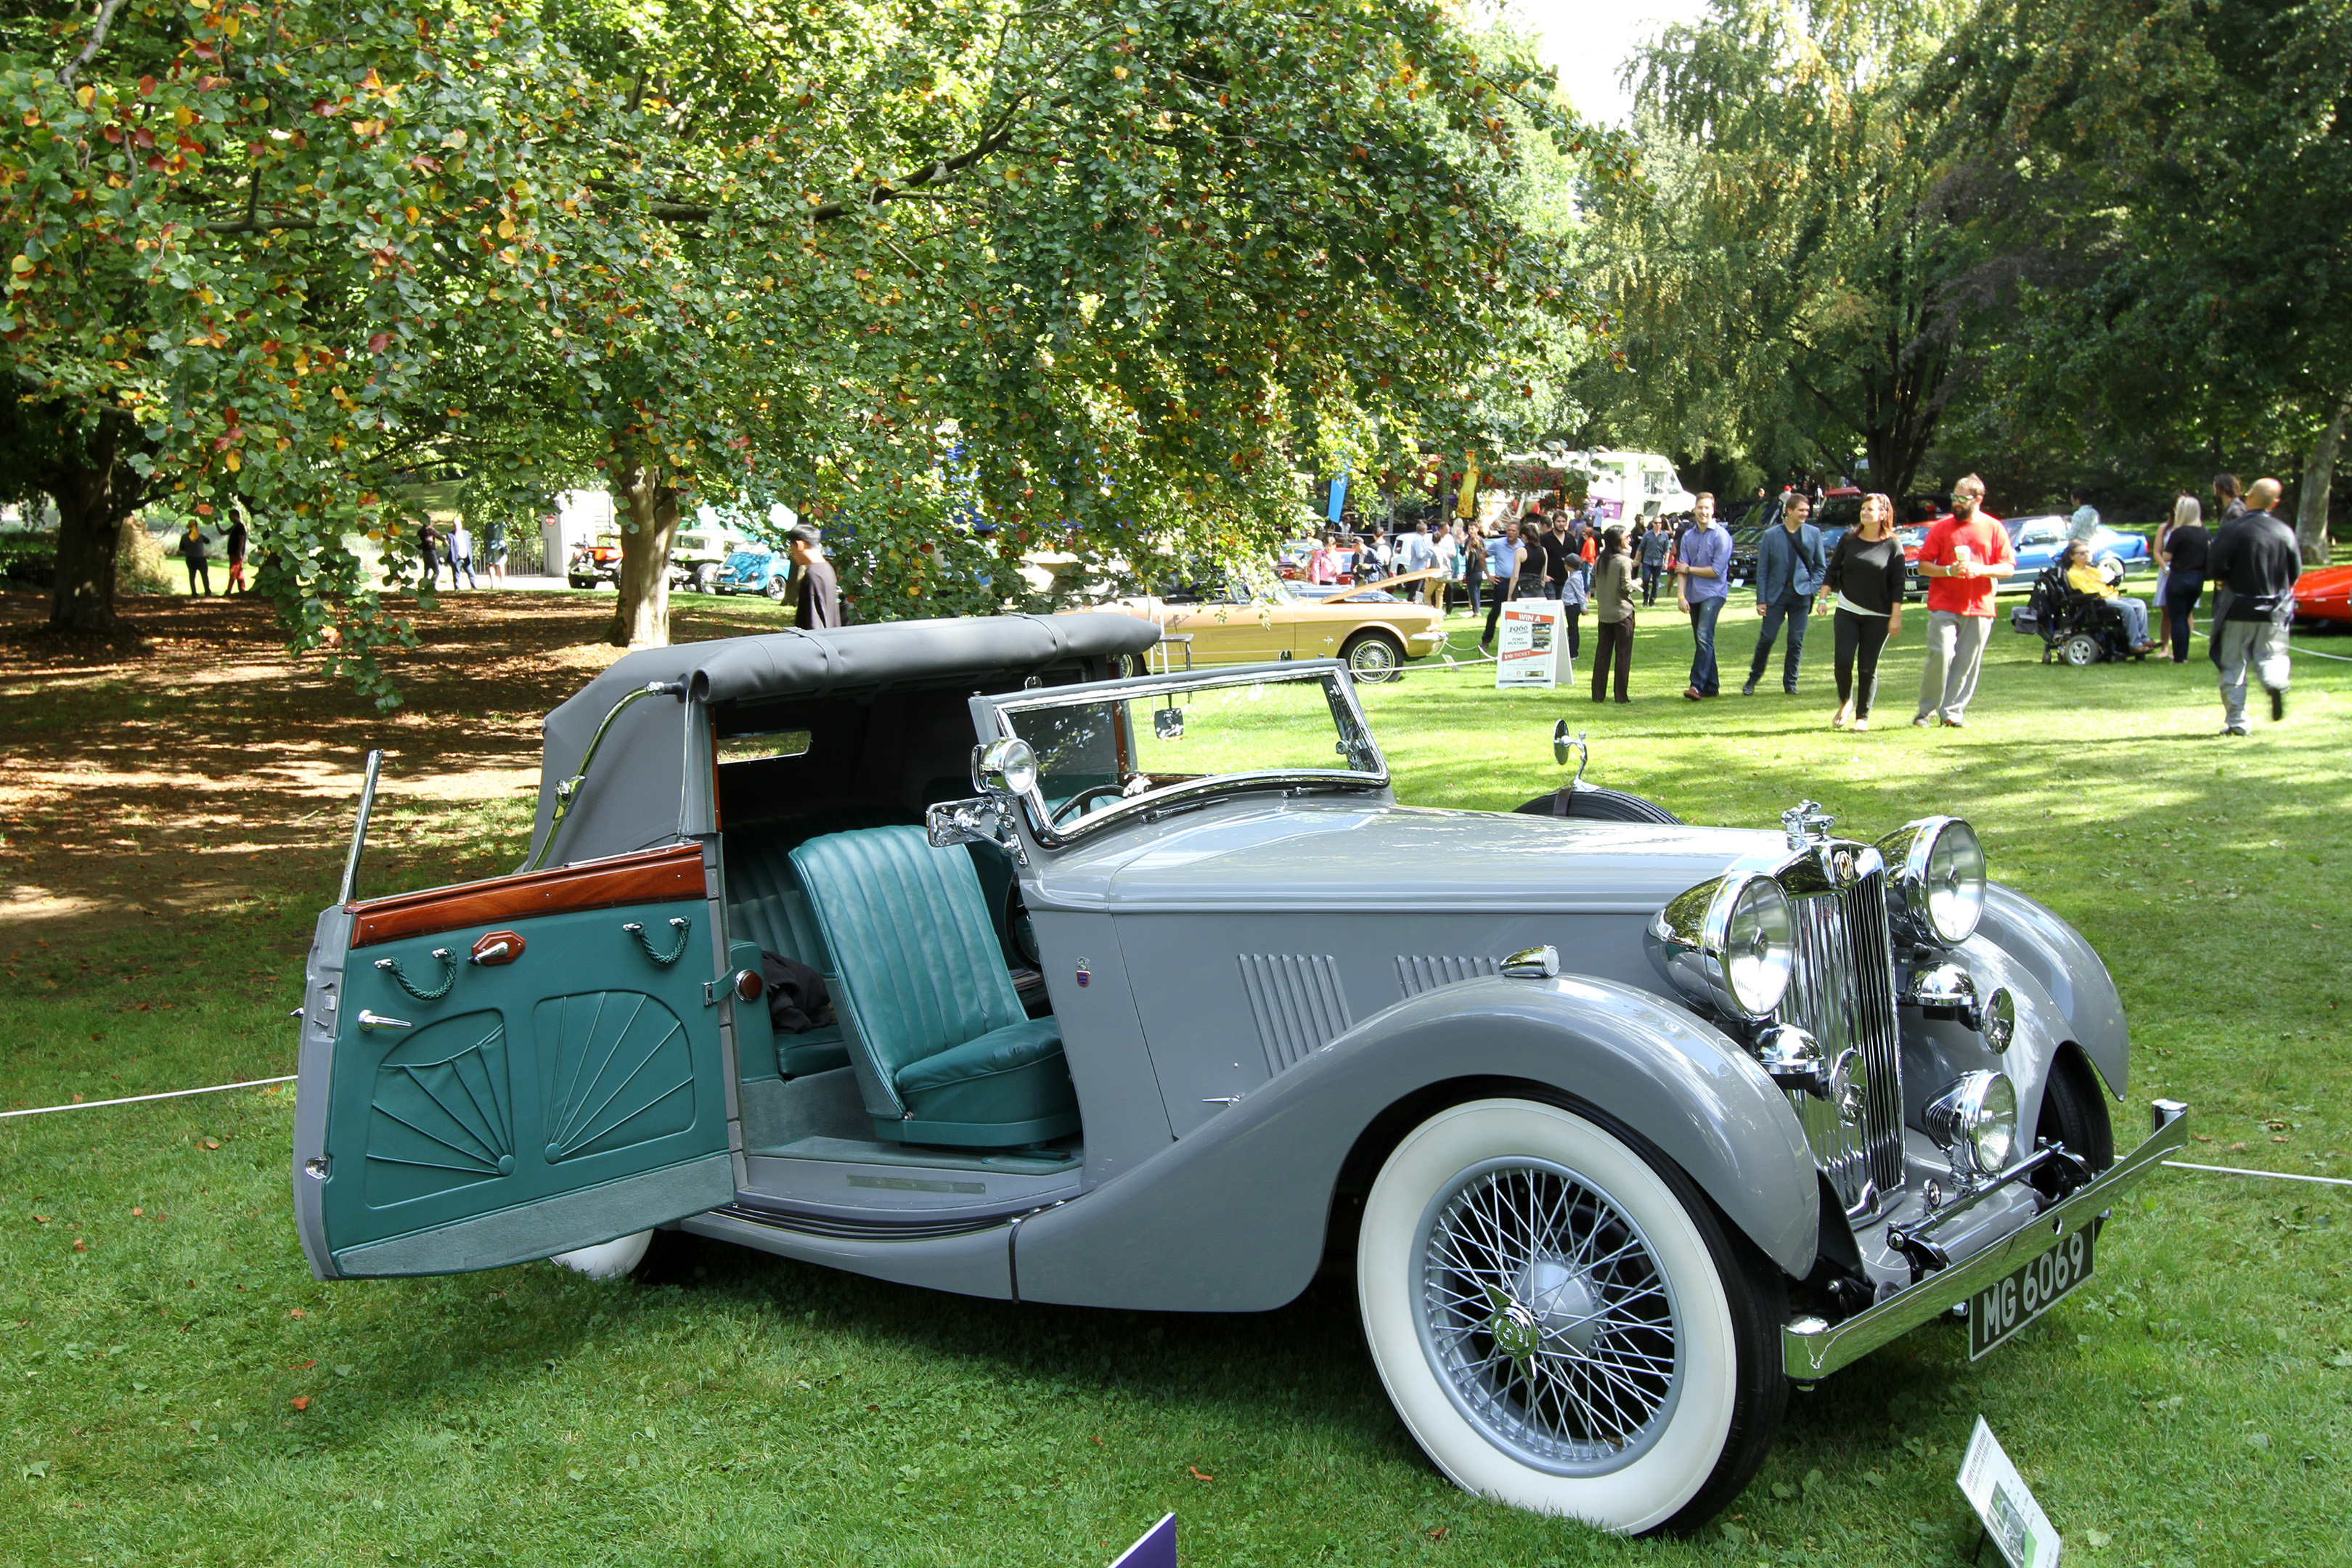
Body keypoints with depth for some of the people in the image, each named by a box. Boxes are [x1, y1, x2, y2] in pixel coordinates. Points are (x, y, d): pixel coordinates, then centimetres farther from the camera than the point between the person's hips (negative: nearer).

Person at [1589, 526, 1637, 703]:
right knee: (1623, 654, 1)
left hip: (1604, 613, 5)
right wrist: (1636, 583, 4)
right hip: (1622, 612, -5)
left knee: (1602, 652, 9)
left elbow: (1593, 585, 8)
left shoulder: (1600, 561, 4)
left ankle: (1597, 694, 8)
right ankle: (1621, 695, 2)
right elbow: (1627, 587, -14)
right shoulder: (1624, 561, -13)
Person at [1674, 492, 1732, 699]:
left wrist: (1689, 569, -2)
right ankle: (1712, 686, 16)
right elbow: (1681, 569, 6)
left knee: (1704, 638, -18)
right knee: (1700, 641, 9)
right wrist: (1681, 596, -5)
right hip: (1694, 595, 6)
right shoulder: (1688, 537, 11)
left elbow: (1717, 571, -11)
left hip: (1713, 593, -6)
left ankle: (1697, 685, -24)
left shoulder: (1721, 536, -6)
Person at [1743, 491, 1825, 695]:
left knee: (1796, 641, 1)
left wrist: (1812, 587, -3)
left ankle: (1790, 683, 12)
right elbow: (1762, 570, 2)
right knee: (1767, 638, -2)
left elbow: (1819, 566, 12)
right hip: (1776, 593, -1)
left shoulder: (1814, 533, 6)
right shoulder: (1771, 535, 1)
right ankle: (1753, 679, 13)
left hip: (1801, 594, 1)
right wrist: (1761, 600, -3)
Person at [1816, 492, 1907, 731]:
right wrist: (1824, 598, 1)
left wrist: (1896, 617, -7)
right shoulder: (1849, 539, 3)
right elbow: (1832, 570, 10)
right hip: (1846, 611, 2)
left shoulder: (1893, 545, -3)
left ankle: (1863, 716, 13)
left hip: (1878, 617, -2)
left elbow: (1897, 585, -3)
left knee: (1868, 668, 1)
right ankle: (1845, 702, 20)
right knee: (1843, 662, -6)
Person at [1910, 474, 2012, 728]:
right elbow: (1923, 565, 4)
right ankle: (1927, 709, 1)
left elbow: (2007, 567, 5)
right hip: (1943, 604, -1)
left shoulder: (1994, 529, 6)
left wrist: (1979, 569, -13)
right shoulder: (1941, 527, 5)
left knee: (1968, 663, 1)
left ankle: (1953, 711, 9)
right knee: (1941, 655, -12)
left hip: (1979, 607, 1)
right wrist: (1949, 570, -14)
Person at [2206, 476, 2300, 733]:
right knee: (2269, 656, 17)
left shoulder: (2234, 528, -13)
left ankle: (2236, 721, 2)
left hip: (2239, 608, -3)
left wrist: (2223, 582, 5)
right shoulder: (2285, 531, 0)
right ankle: (2276, 683, -17)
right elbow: (2296, 570, 6)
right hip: (2274, 611, 3)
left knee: (2233, 665, 5)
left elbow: (2215, 565, -17)